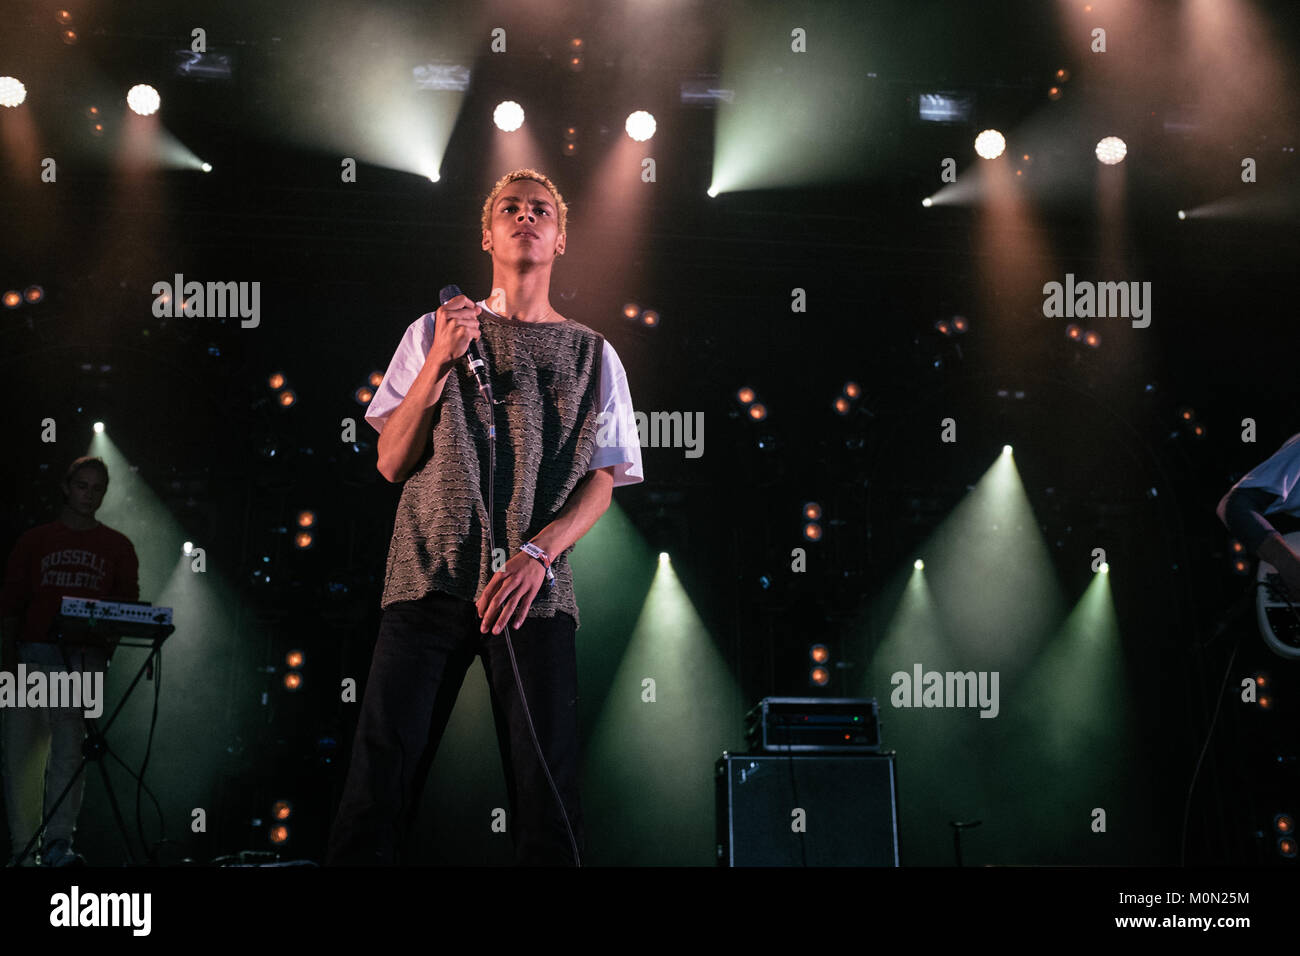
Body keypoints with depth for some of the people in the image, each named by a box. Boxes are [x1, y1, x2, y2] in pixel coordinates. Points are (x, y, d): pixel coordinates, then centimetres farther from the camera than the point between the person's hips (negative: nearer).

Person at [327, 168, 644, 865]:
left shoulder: (592, 355, 14)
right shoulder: (434, 332, 14)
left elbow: (602, 483, 7)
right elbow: (392, 463, 6)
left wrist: (537, 553, -10)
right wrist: (440, 361, -5)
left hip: (535, 591, 1)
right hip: (429, 576, 0)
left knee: (547, 794, -5)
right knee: (379, 787, -8)